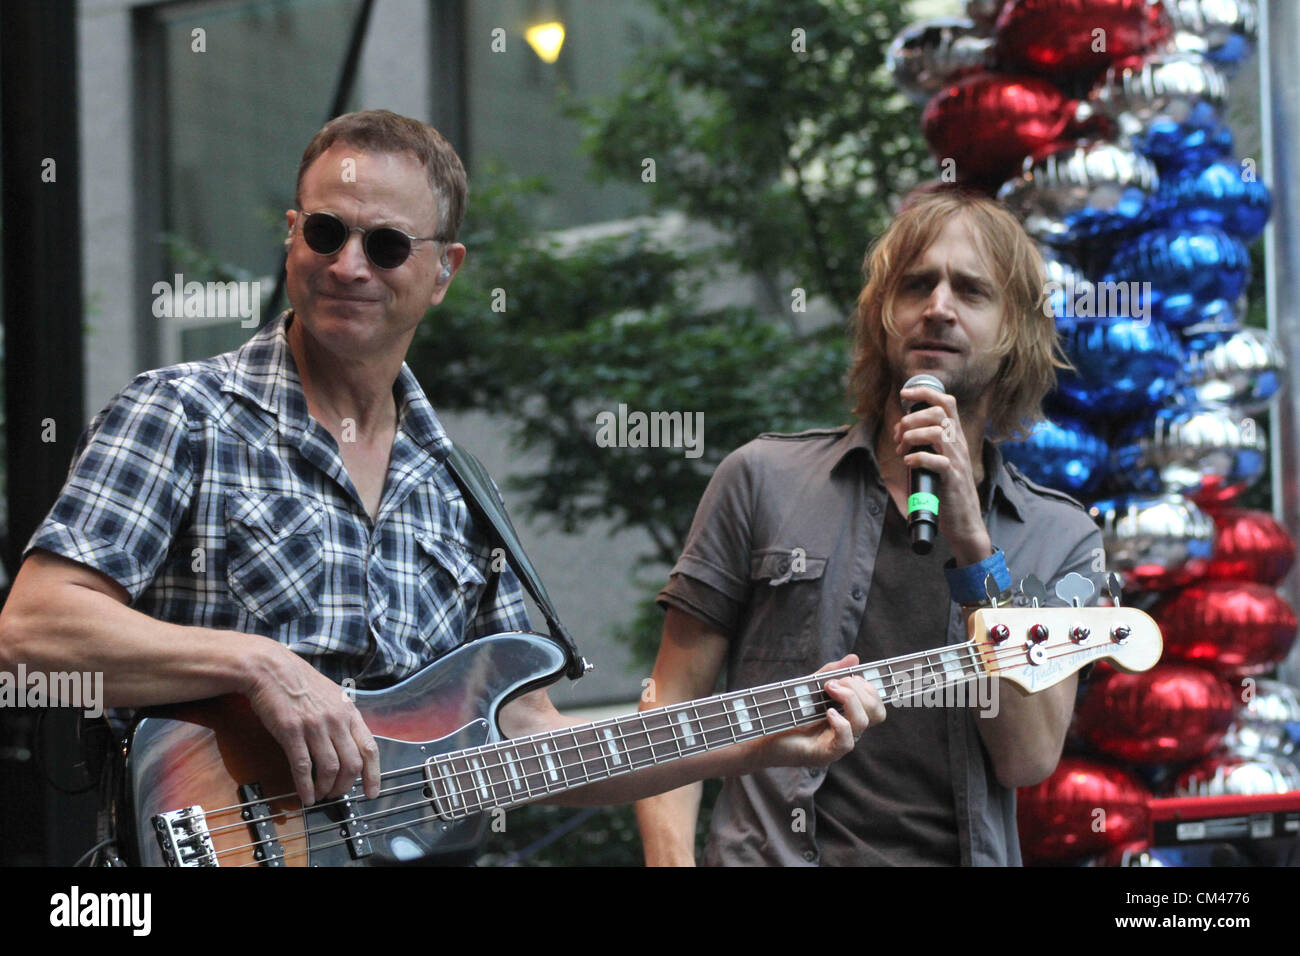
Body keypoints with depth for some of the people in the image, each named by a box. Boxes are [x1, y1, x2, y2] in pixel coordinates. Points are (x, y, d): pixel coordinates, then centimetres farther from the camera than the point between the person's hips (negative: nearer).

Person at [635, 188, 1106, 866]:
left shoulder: (1061, 537, 10)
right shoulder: (765, 480, 8)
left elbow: (1028, 759, -2)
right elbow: (671, 707, 8)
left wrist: (972, 548, -8)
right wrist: (671, 861, -7)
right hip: (771, 850, -1)